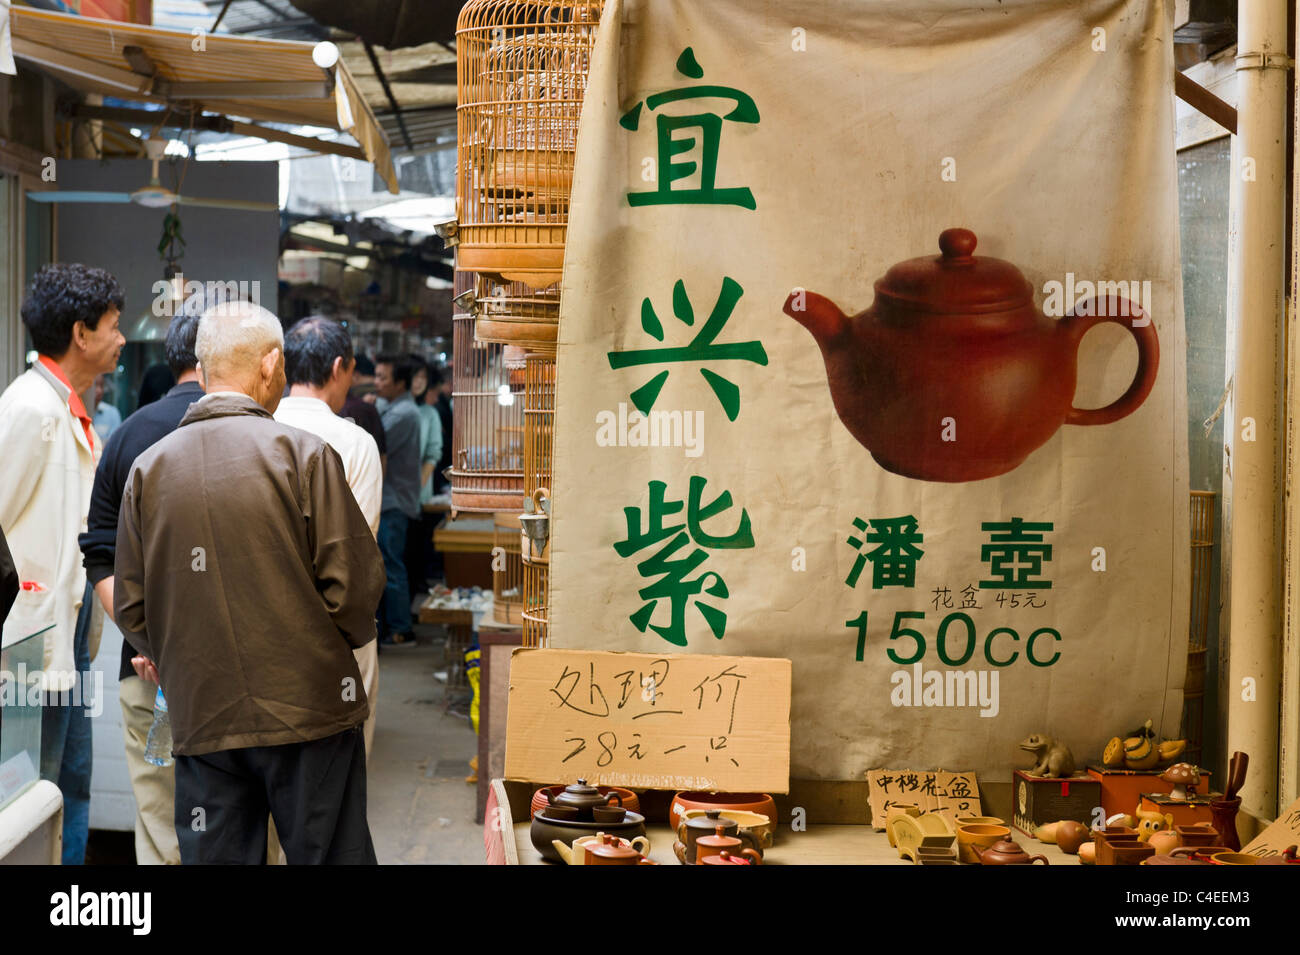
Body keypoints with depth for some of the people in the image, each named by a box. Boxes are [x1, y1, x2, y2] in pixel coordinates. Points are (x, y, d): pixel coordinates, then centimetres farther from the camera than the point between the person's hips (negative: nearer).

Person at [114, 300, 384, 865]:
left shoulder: (147, 469, 5)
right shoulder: (301, 453, -7)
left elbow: (131, 606, 7)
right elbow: (353, 580, -8)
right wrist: (344, 639, 12)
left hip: (200, 718, 4)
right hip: (309, 710, -3)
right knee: (327, 855, 5)